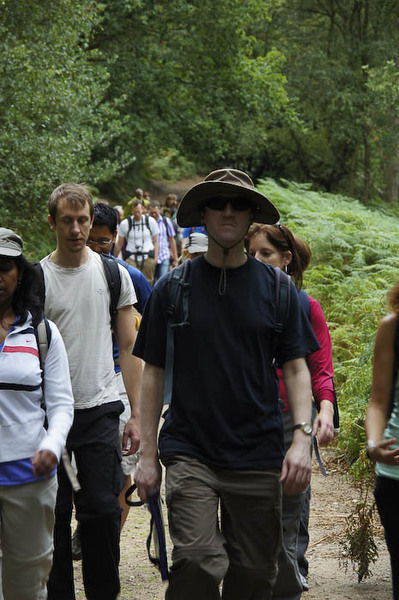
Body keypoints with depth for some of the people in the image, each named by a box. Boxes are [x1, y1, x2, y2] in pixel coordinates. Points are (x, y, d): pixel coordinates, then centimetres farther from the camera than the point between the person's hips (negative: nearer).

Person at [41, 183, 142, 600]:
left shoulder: (113, 274, 5)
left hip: (100, 409, 0)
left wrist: (137, 414, 1)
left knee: (102, 510, 0)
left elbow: (130, 348, 7)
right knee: (54, 513, 4)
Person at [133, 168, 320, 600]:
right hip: (189, 451, -1)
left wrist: (302, 436, -8)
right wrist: (147, 452, 2)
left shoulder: (276, 288, 6)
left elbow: (296, 367, 6)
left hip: (258, 454, 1)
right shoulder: (172, 288, 4)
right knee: (197, 563, -16)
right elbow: (154, 373, 7)